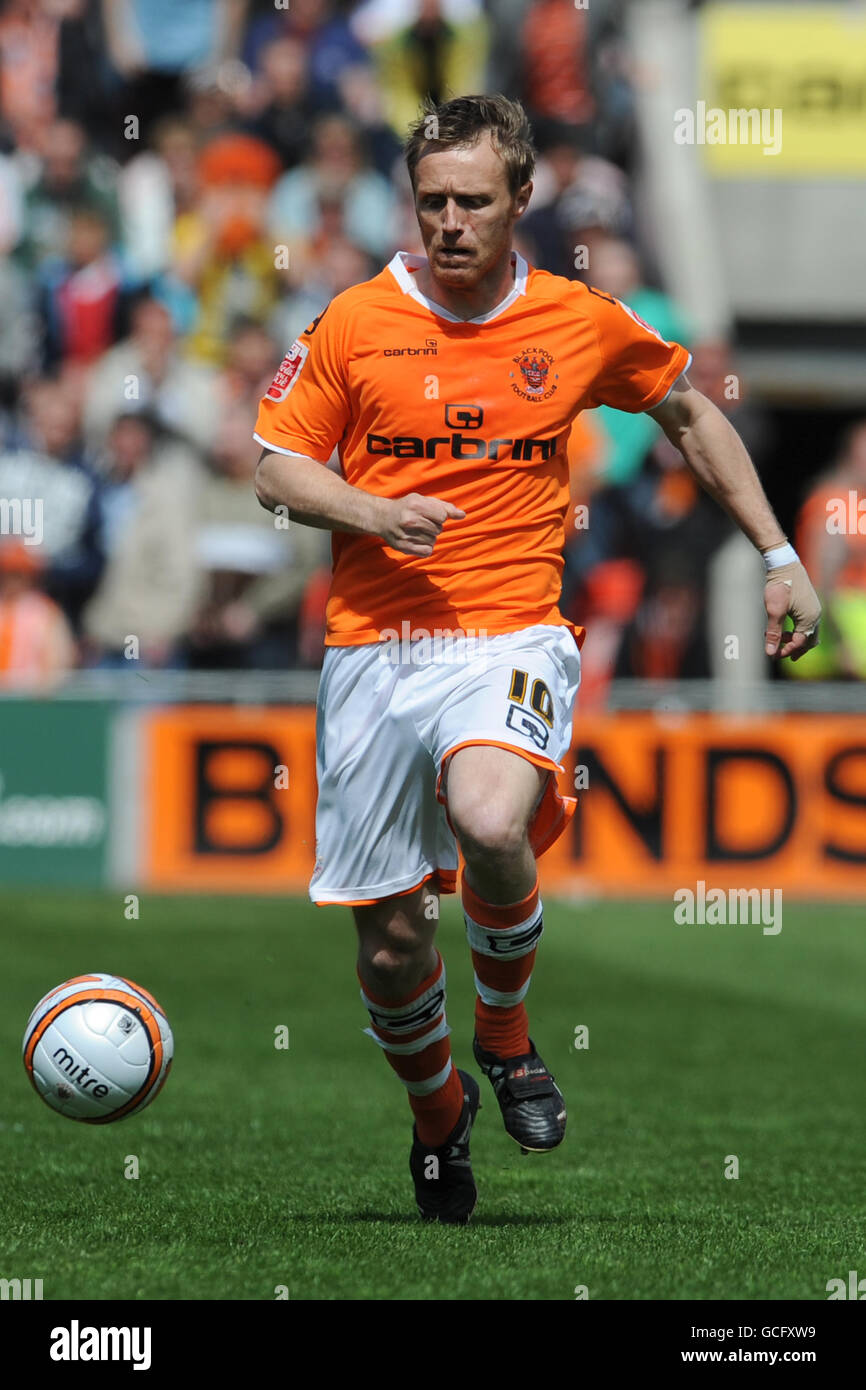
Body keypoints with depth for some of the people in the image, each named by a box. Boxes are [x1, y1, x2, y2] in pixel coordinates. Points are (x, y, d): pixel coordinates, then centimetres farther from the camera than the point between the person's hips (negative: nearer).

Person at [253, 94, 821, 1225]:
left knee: (491, 824, -33)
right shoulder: (355, 323, 2)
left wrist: (779, 558, 19)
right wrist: (372, 513, -13)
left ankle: (506, 1032, -3)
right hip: (374, 648, 1)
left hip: (511, 637, -1)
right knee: (391, 940, 1)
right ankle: (437, 1113, 33)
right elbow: (278, 468, 7)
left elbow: (690, 412, 20)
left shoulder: (583, 325, 3)